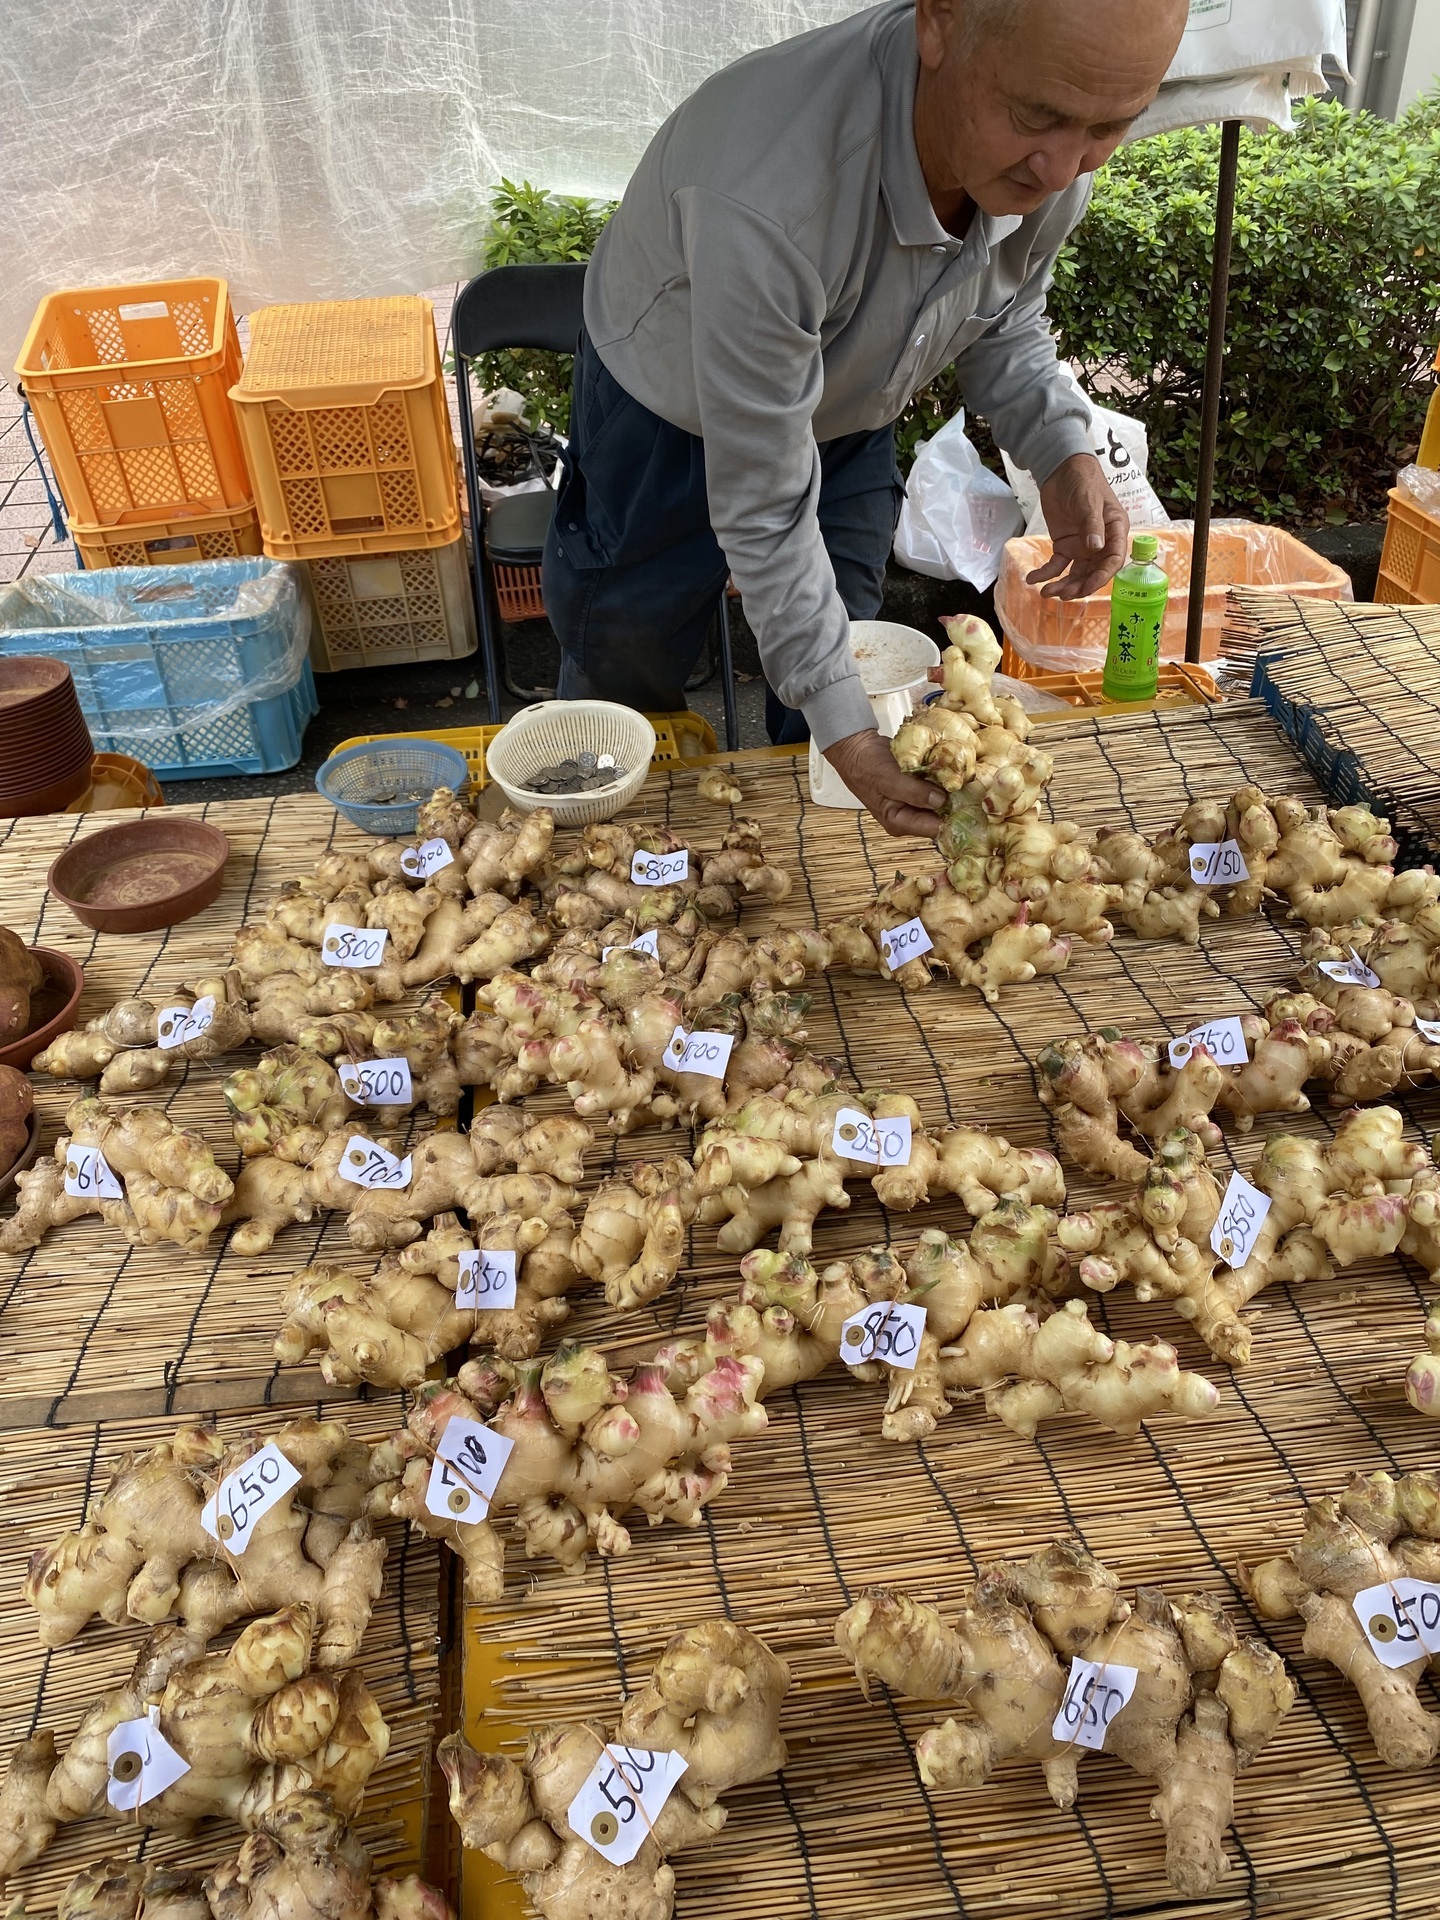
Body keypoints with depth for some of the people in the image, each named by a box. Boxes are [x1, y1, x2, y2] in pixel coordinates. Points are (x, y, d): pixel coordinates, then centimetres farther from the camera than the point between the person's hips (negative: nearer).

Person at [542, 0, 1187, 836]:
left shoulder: (1049, 157, -24)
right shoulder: (767, 198, -45)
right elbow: (764, 508, -36)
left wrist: (1064, 452, -20)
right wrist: (844, 723, -34)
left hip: (850, 419, 5)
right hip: (672, 423, -4)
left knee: (841, 661, 16)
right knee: (625, 685, 12)